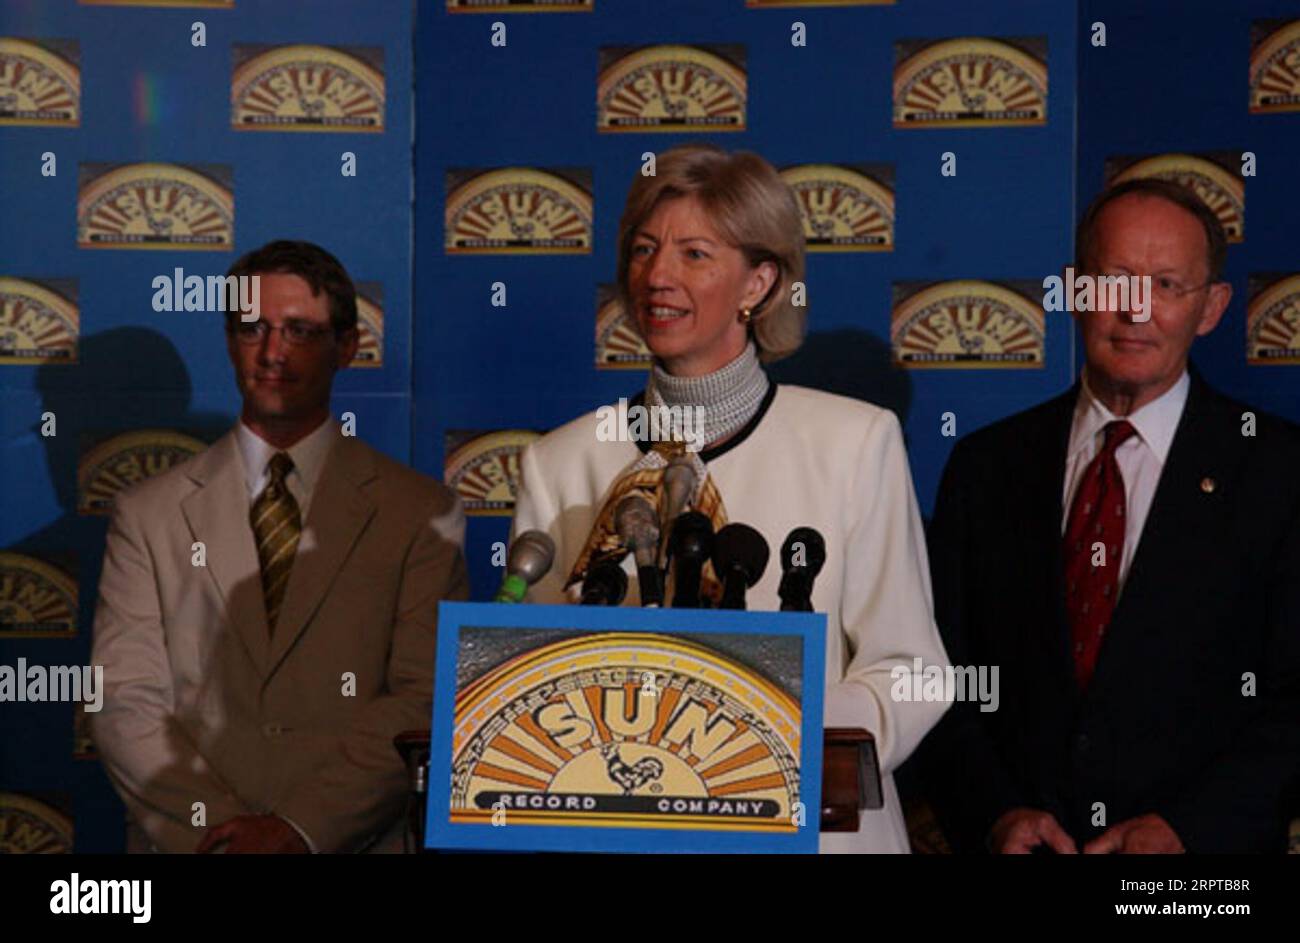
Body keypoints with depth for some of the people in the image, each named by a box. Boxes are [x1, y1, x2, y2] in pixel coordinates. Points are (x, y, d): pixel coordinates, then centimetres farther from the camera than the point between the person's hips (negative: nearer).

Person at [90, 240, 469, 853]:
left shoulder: (422, 515, 7)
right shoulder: (148, 515, 11)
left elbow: (426, 703, 0)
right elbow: (124, 705, 4)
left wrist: (301, 827, -11)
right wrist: (221, 830, -9)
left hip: (353, 845, -1)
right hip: (188, 843, 1)